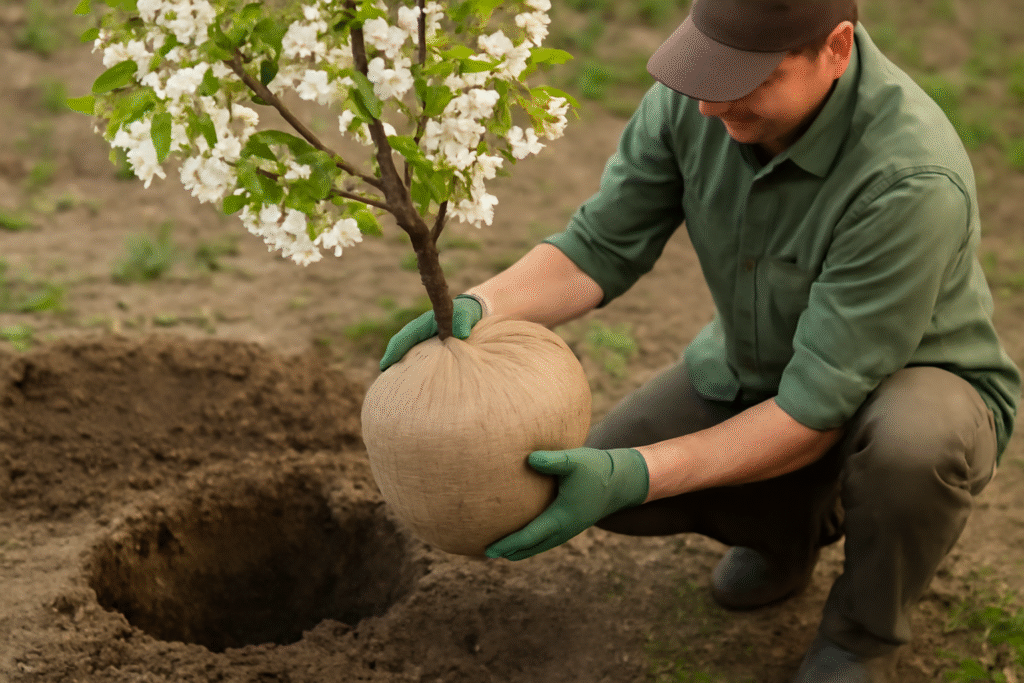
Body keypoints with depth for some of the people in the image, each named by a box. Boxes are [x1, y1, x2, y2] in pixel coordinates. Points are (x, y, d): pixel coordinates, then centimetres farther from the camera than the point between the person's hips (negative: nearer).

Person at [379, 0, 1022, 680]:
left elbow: (817, 413, -35)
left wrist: (634, 477, -42)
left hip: (925, 390, -5)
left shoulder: (913, 182, -39)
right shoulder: (694, 95, -21)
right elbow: (600, 250, -14)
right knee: (600, 475, -13)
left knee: (911, 442, -39)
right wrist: (475, 309, -34)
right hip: (763, 368, 5)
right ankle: (791, 523, 17)